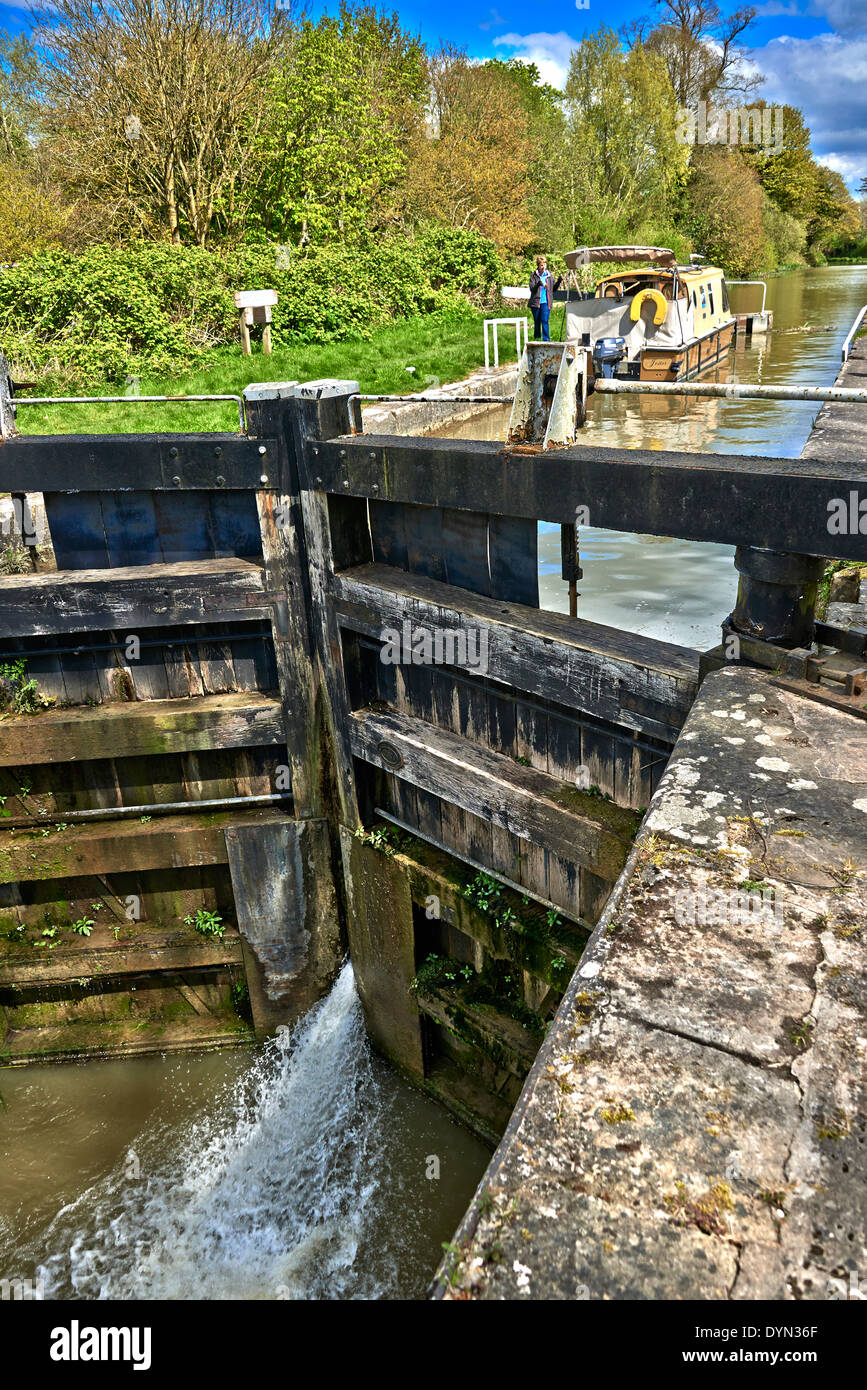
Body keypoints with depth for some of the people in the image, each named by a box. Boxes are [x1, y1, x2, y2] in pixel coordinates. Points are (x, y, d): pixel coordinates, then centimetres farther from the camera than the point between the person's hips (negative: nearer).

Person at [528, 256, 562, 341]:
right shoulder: (534, 275, 0)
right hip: (535, 302, 0)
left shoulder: (549, 275, 8)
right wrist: (538, 284, -29)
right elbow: (531, 288, -10)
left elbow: (554, 288, 13)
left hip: (546, 302, 0)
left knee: (545, 321, -12)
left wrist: (559, 281, -4)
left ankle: (546, 339, -12)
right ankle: (537, 338, 27)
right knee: (537, 321, 10)